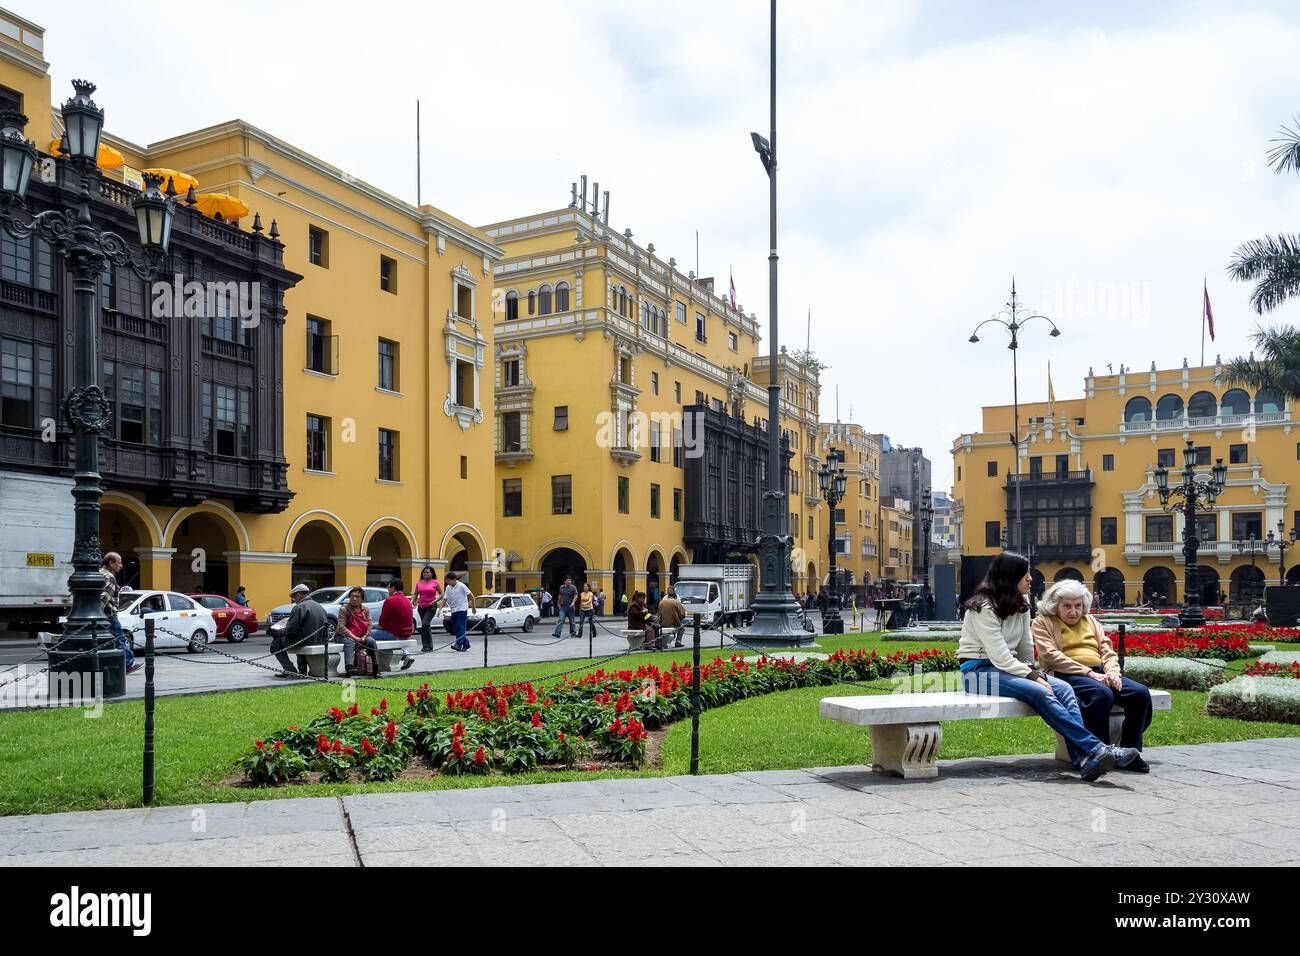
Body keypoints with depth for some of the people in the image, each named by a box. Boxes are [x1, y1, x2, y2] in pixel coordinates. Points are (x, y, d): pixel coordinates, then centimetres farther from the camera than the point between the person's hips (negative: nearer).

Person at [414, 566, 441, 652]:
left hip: (431, 607, -5)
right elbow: (415, 594, 16)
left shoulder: (435, 582, -2)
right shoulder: (419, 583, 7)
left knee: (425, 624, -18)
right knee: (426, 626, 12)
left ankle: (426, 645, -10)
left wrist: (435, 601, -12)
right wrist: (414, 601, -3)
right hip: (421, 607, 5)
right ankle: (429, 646, 21)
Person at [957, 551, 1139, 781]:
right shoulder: (984, 607, -14)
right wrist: (1033, 676, -20)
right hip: (980, 671, -8)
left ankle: (1083, 760, -30)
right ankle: (1096, 749, -30)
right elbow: (999, 655, -20)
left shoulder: (1020, 603, 12)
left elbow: (1025, 645, 13)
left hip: (1009, 667, 8)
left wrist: (1032, 671, -2)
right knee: (1041, 692, -30)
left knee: (1064, 688, -18)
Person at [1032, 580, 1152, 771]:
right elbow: (1052, 656, -7)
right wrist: (1089, 673, -15)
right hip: (1068, 675, -6)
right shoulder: (1043, 623, 8)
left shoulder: (1090, 621, 28)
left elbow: (1107, 650, 19)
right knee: (1102, 694, -37)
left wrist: (1112, 671, -5)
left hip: (1100, 673, 6)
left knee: (1140, 693, -20)